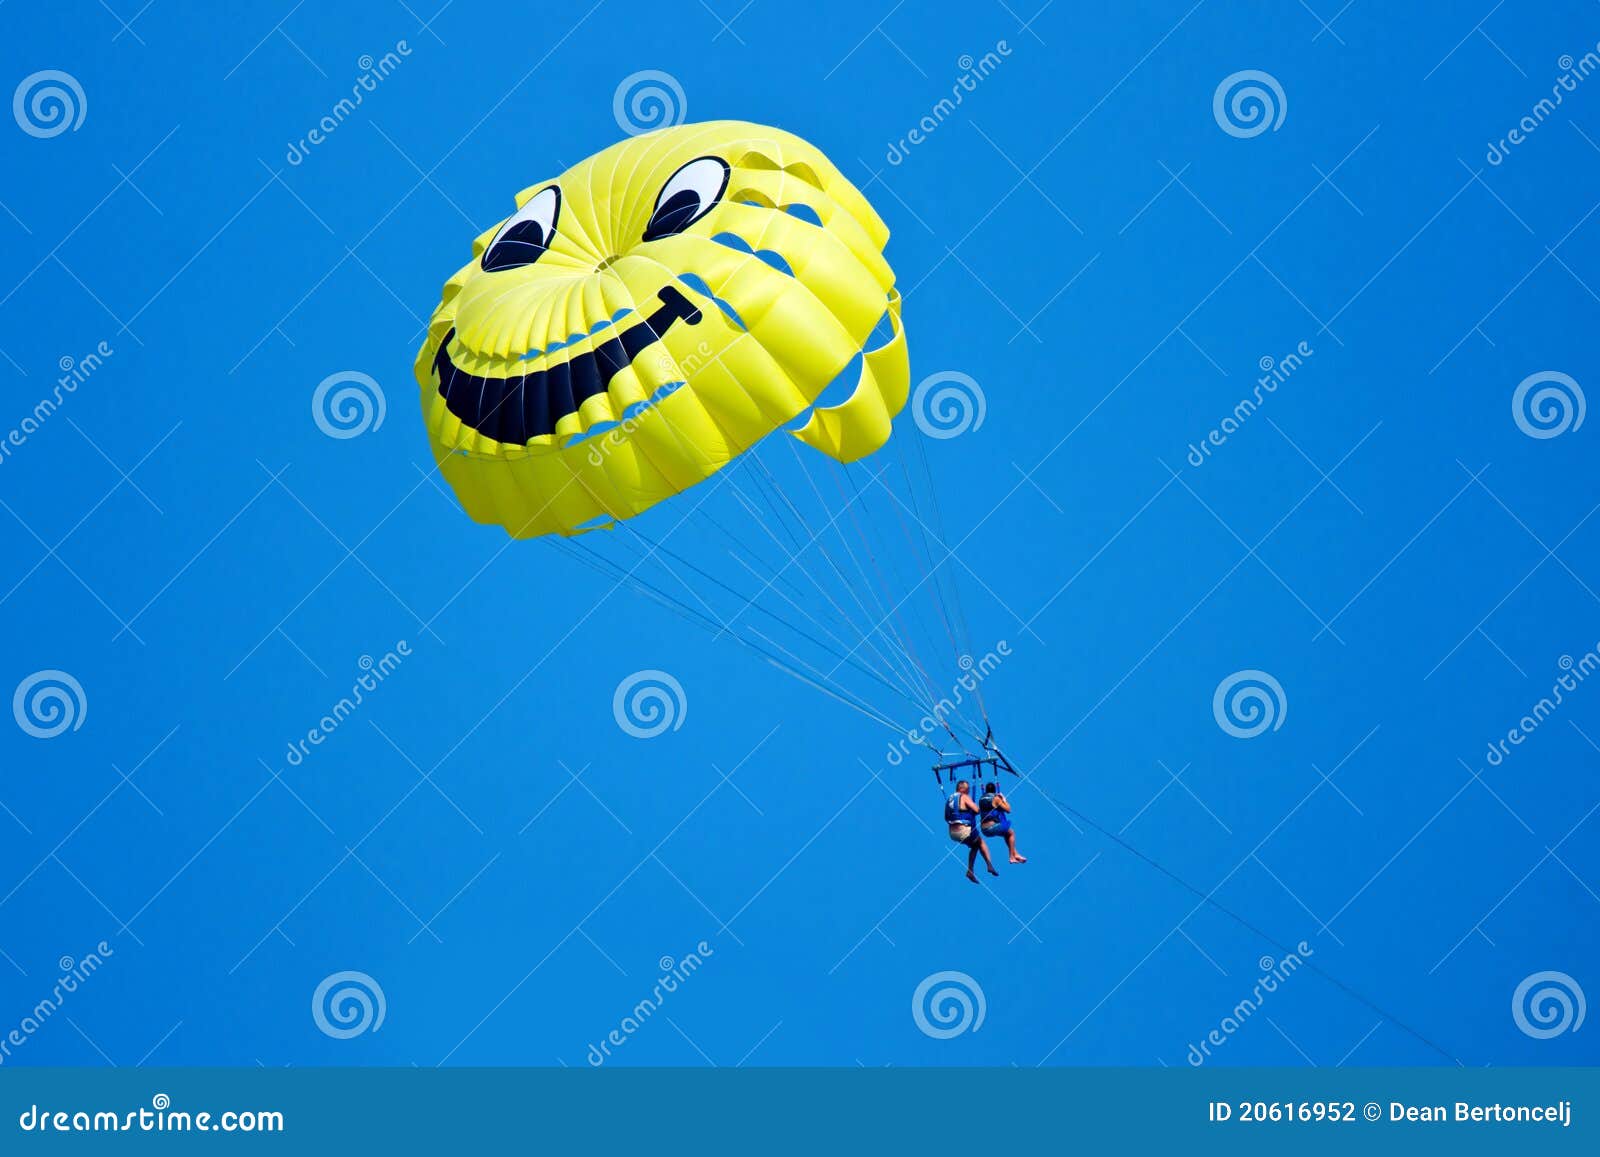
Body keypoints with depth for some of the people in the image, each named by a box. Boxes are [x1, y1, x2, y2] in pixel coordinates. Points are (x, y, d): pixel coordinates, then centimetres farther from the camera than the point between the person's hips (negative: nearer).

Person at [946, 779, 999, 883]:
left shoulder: (949, 799, 17)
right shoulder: (964, 797, -4)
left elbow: (946, 818, 20)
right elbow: (977, 810, -14)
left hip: (952, 833, 6)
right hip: (964, 831, -6)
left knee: (974, 845, 28)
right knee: (981, 842, 21)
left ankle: (970, 871, 18)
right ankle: (990, 866, 7)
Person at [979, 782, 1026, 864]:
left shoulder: (981, 799, 9)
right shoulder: (996, 798, -8)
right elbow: (1008, 810, -6)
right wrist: (1004, 800, 10)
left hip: (983, 829, 7)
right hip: (993, 827, -7)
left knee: (1006, 833, 29)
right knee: (1011, 833, 20)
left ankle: (1014, 855, 31)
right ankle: (1013, 855, 18)